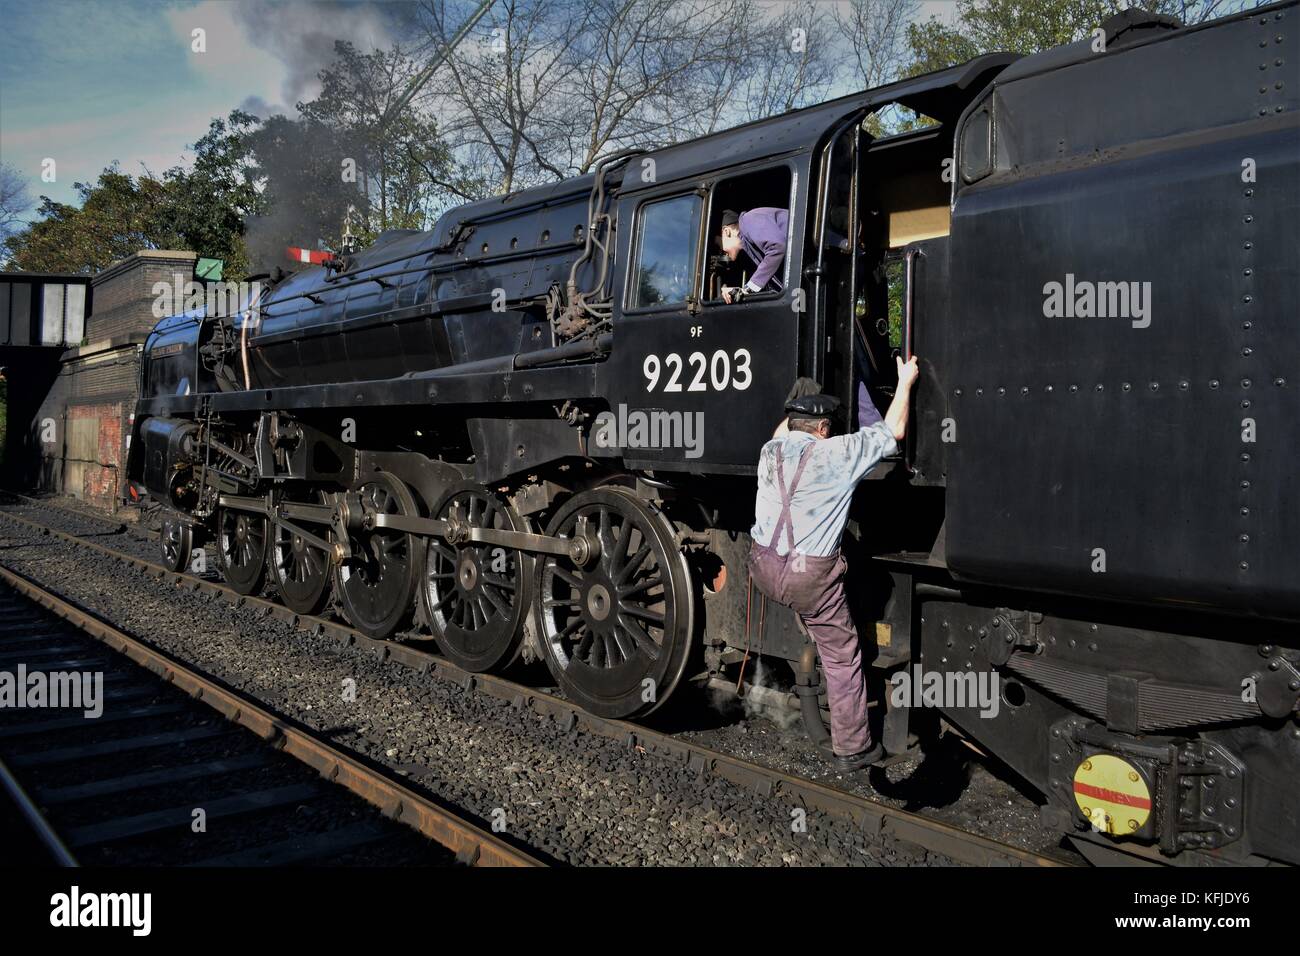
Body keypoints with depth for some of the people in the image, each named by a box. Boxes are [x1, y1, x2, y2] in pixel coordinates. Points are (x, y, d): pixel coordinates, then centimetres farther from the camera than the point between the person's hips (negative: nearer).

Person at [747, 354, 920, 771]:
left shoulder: (770, 451, 5)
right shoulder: (836, 454, -10)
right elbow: (893, 432, -1)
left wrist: (797, 408, 44)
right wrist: (905, 382, 11)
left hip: (762, 568, 5)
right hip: (810, 576, -5)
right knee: (842, 659, 10)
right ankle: (852, 749, 19)